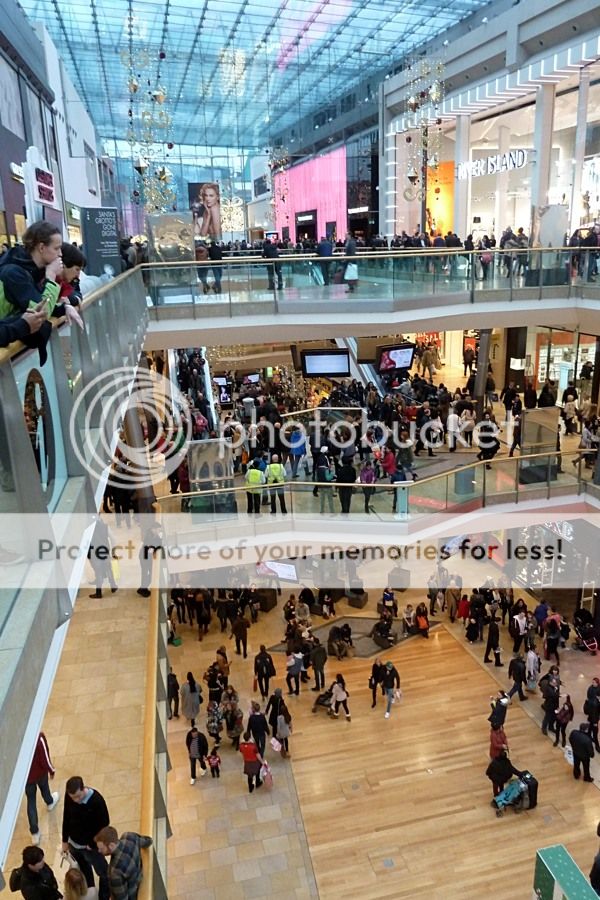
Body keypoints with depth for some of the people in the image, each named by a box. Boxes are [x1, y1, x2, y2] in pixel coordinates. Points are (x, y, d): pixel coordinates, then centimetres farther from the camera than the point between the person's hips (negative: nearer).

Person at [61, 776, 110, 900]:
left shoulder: (97, 800, -33)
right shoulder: (68, 796, -19)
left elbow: (104, 823, -21)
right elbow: (66, 817, -2)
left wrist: (92, 844, -16)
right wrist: (65, 840, 5)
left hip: (90, 846, -5)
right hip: (74, 843, 5)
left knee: (103, 873, 15)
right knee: (84, 870, 29)